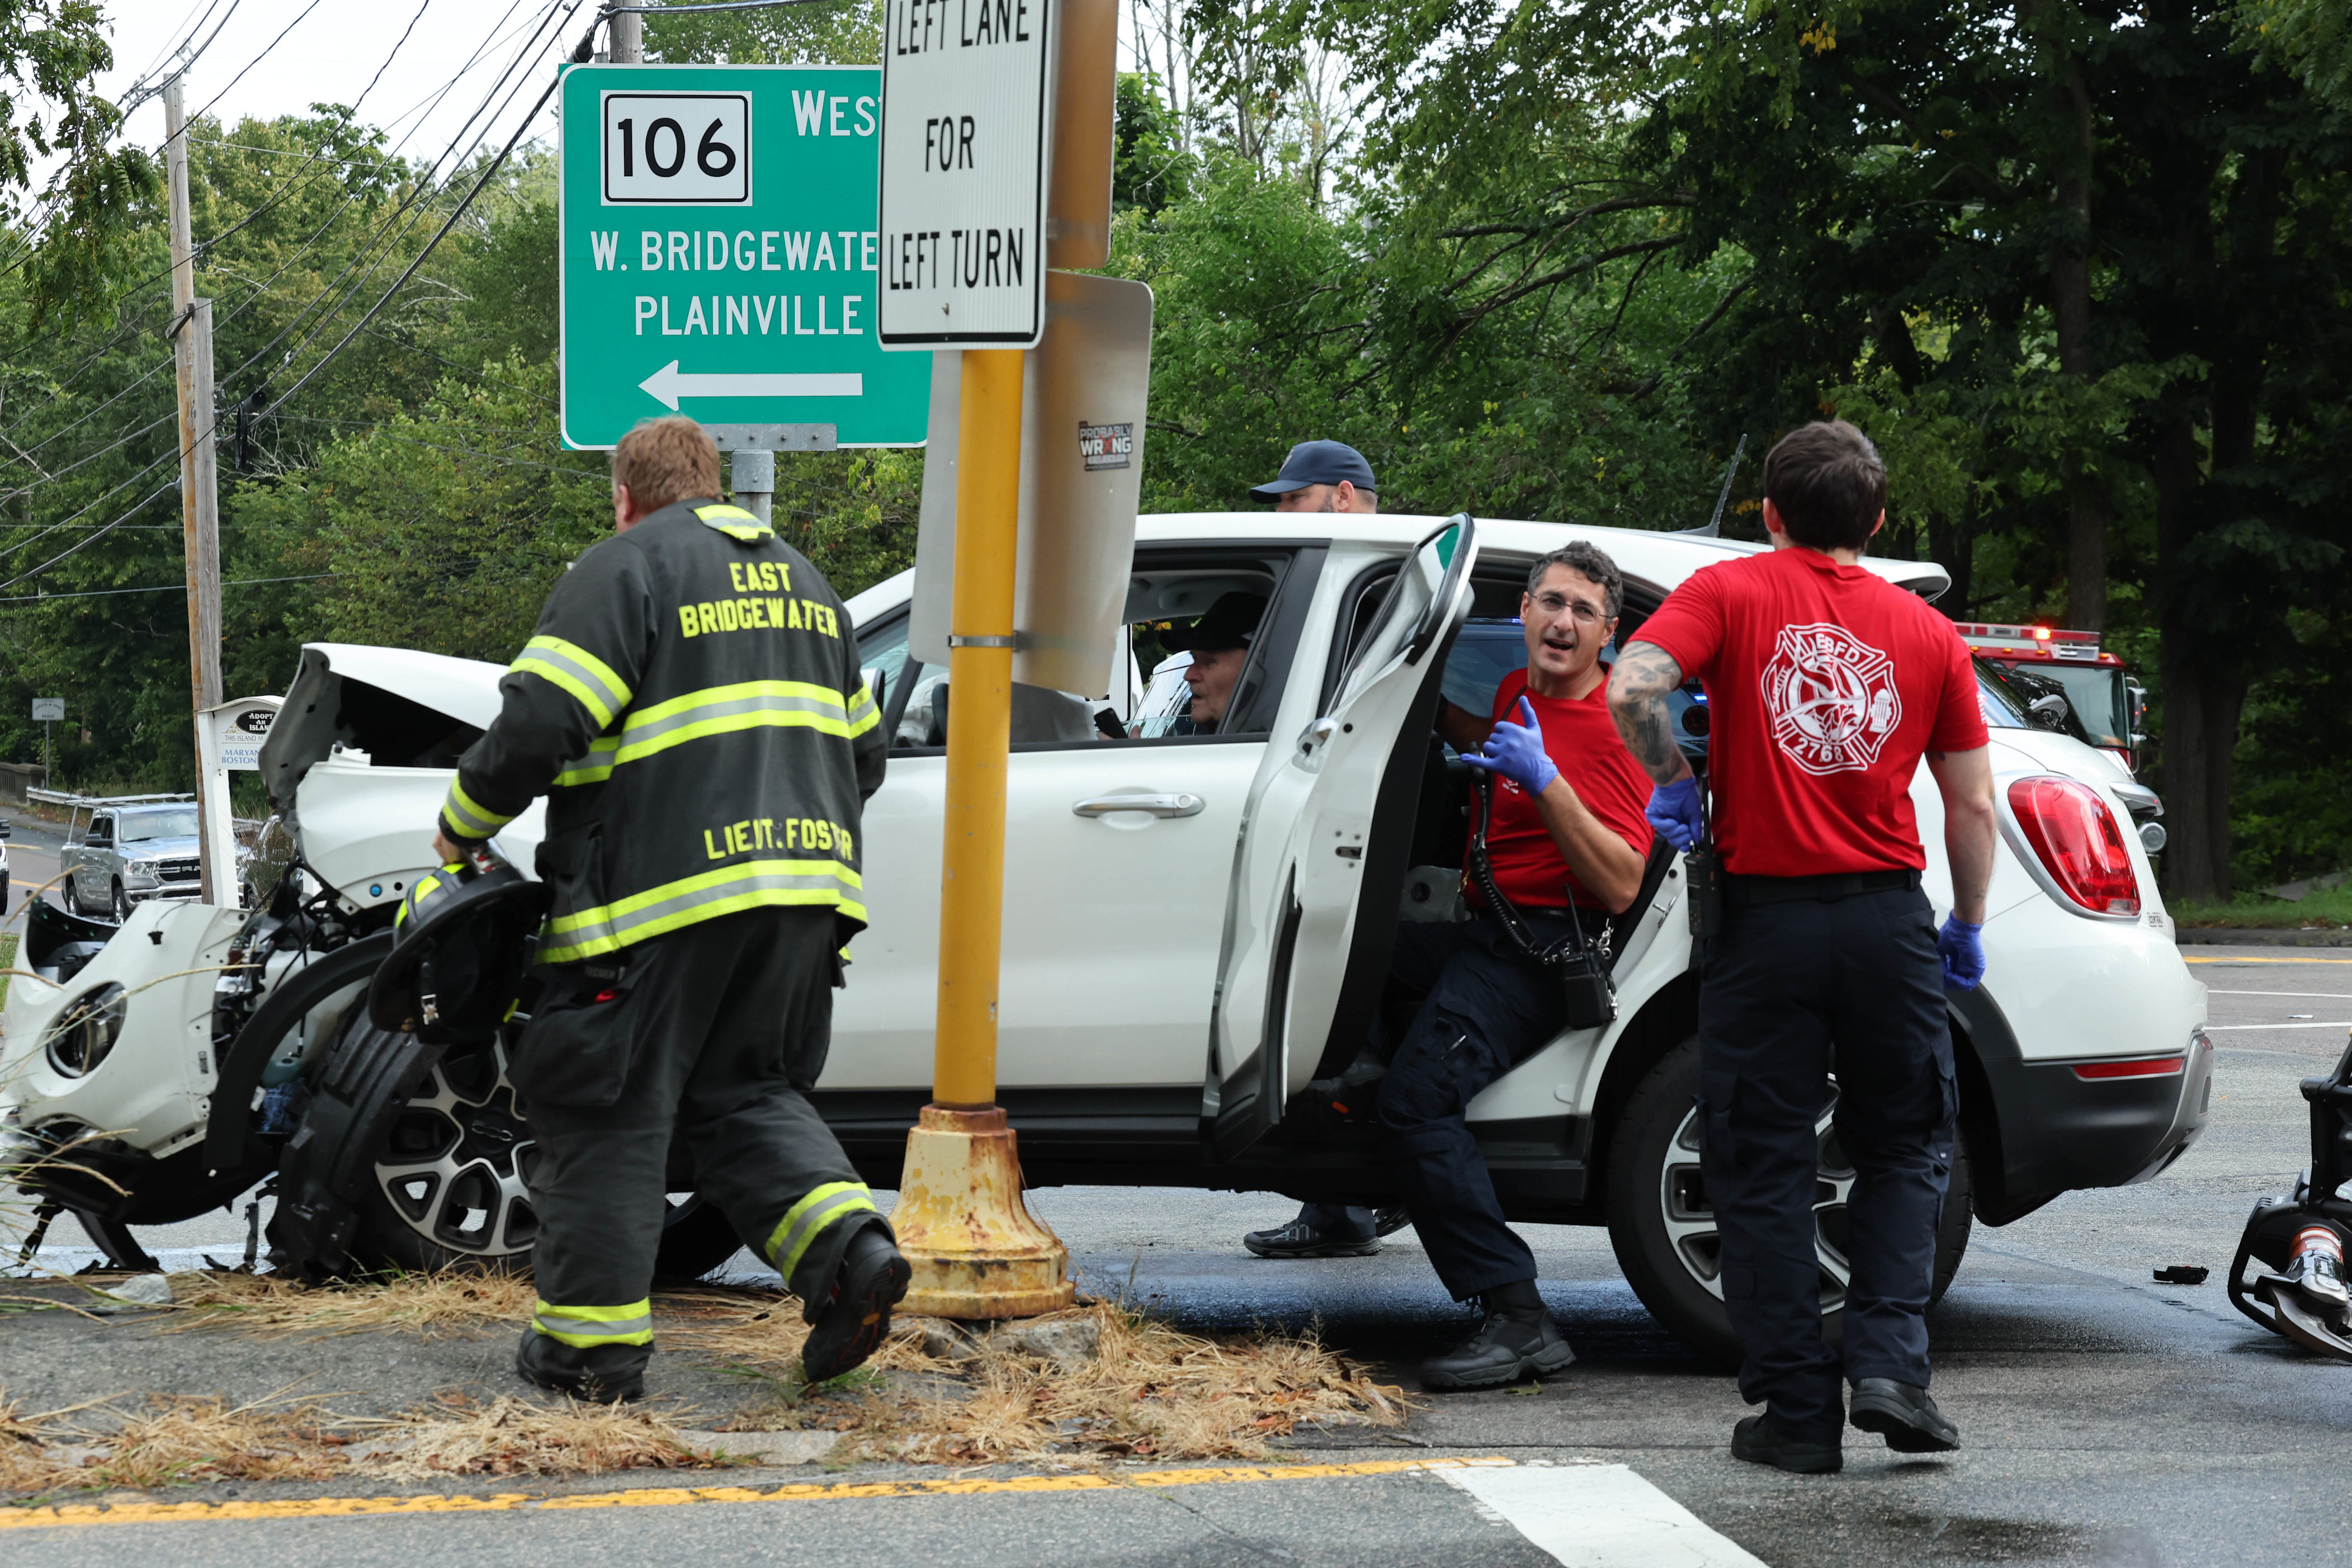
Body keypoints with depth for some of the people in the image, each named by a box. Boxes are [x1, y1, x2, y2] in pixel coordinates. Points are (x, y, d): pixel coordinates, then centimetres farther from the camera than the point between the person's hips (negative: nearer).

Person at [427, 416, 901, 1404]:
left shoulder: (624, 571, -2)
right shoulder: (801, 580, 21)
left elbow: (537, 724, -13)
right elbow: (864, 751, 25)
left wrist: (463, 825, 1)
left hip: (664, 893, -7)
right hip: (801, 894, 7)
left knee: (608, 1110, 2)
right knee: (744, 1092, 17)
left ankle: (591, 1342, 6)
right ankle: (847, 1246, -5)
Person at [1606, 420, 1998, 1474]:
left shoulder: (1732, 592, 0)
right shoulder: (1926, 632, 6)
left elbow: (1631, 687, -18)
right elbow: (1973, 806, 6)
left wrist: (1674, 782, -1)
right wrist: (1966, 929, 19)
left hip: (1766, 918, -1)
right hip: (1887, 917, 2)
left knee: (1764, 1167, 7)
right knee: (1904, 1148, 17)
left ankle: (1796, 1413, 7)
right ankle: (1889, 1365, 1)